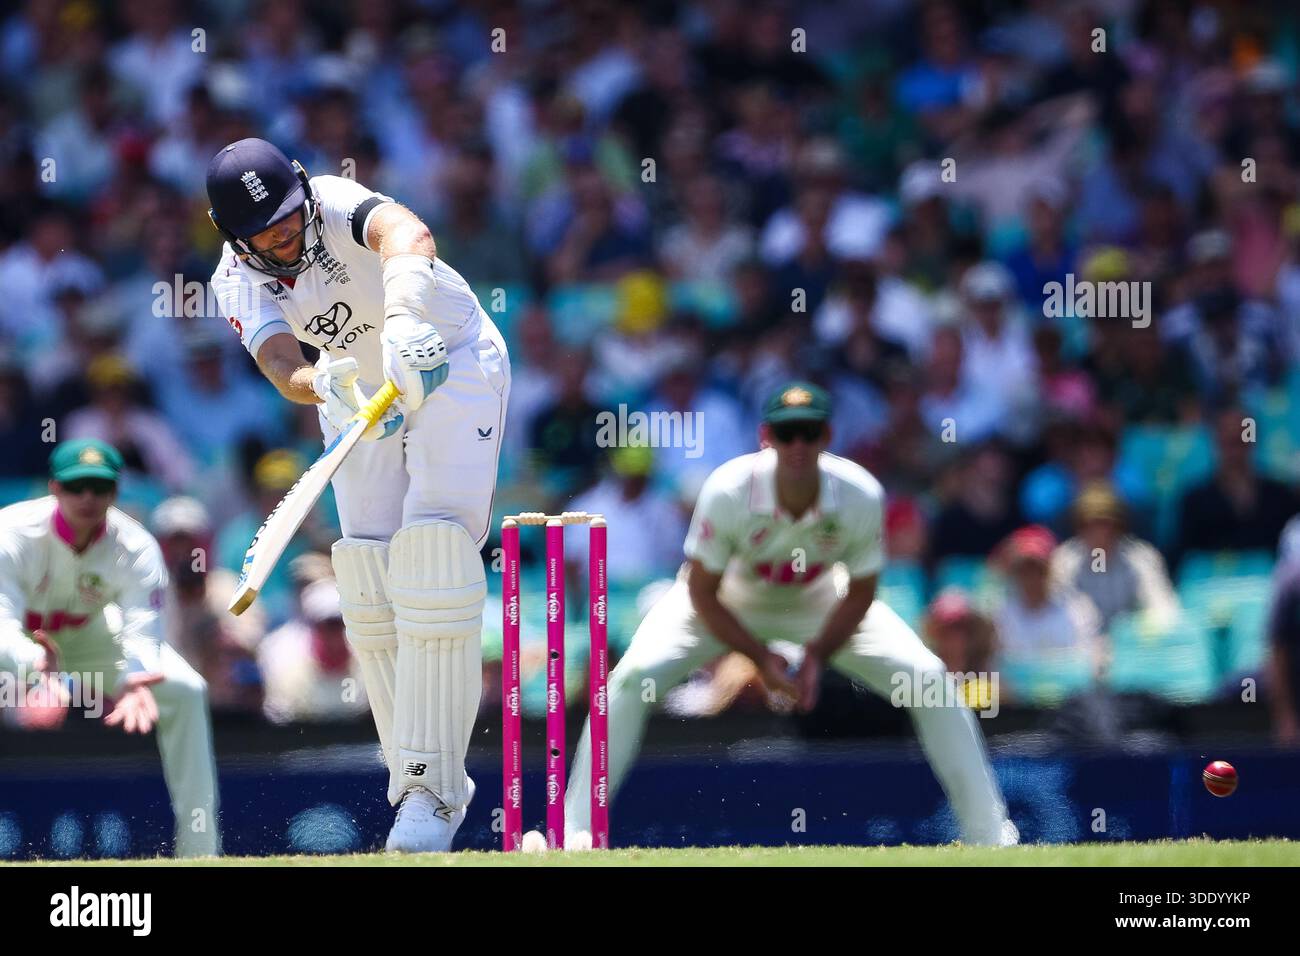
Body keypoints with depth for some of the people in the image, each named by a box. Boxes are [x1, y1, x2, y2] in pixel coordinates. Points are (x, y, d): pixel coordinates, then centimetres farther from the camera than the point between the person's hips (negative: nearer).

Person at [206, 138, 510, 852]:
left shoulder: (335, 203, -26)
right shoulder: (239, 282, -14)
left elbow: (407, 234, -49)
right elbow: (284, 370, -30)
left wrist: (403, 315, -69)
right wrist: (327, 386, -54)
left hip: (454, 362, -5)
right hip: (360, 388, 5)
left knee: (432, 547, -20)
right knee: (372, 571, -4)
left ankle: (431, 786, -22)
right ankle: (419, 778, 7)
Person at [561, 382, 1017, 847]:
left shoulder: (861, 496, -30)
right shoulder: (728, 491, -35)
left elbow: (860, 592, -12)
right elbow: (702, 594, -21)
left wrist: (818, 655, -23)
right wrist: (760, 657, -26)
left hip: (818, 601, 2)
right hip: (729, 601, -2)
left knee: (929, 678, -12)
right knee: (634, 677, -24)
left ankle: (990, 835, 1)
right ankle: (575, 830, -15)